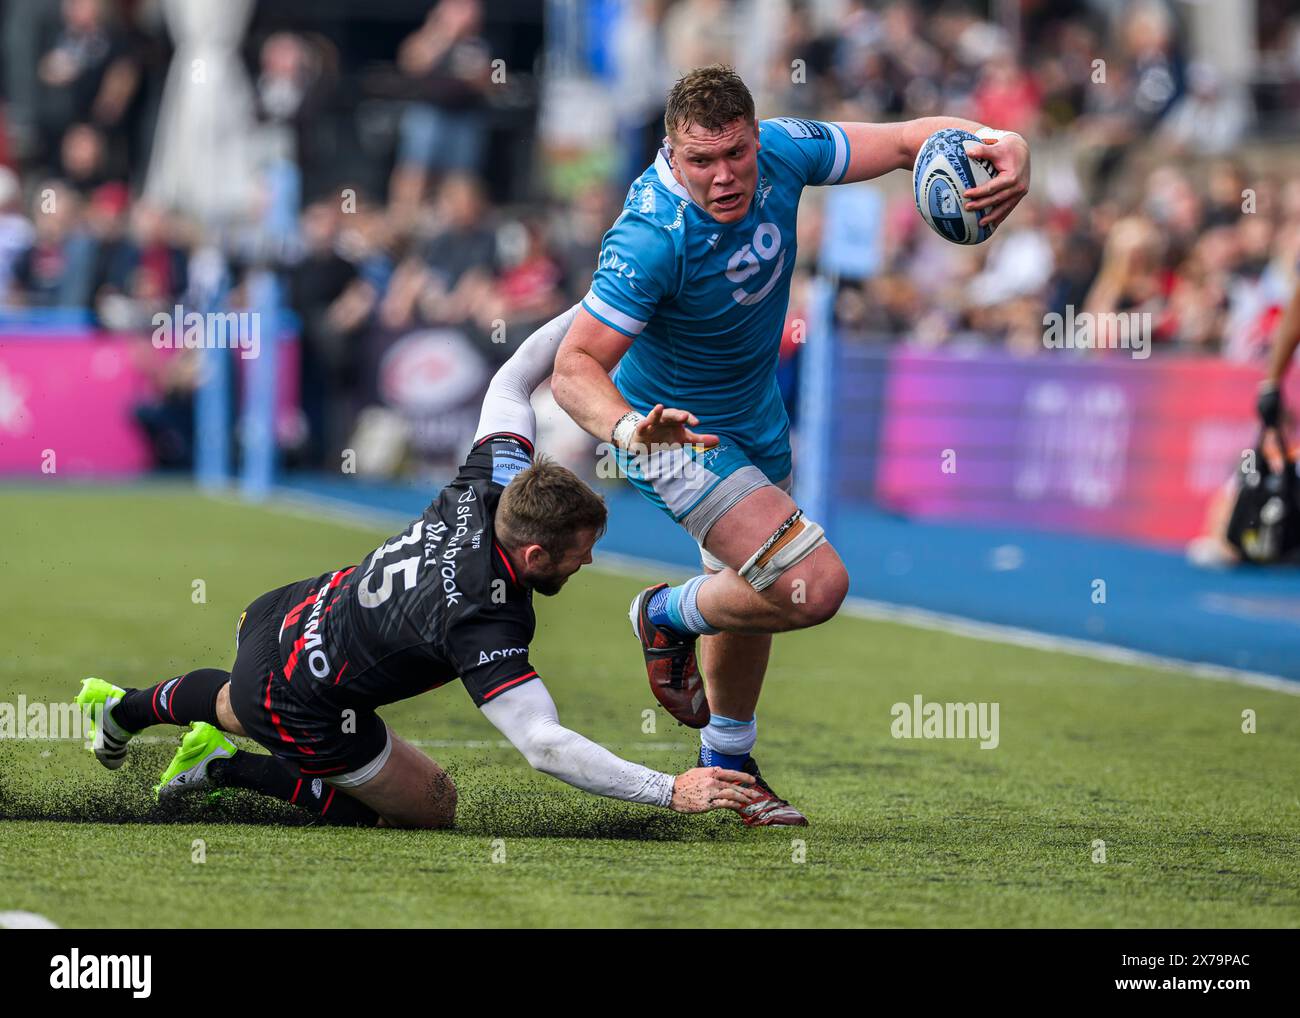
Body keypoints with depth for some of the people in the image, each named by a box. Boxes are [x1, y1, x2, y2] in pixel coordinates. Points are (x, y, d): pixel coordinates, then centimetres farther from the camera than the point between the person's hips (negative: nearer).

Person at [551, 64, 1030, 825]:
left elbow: (911, 138, -8)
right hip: (677, 432, -7)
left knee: (754, 588, 24)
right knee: (813, 586, -20)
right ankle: (670, 617, 9)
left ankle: (729, 764, 46)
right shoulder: (652, 239, -36)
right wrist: (628, 428, -54)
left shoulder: (781, 151, -19)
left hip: (756, 414, 7)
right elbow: (576, 368, -34)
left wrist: (1008, 148, -27)